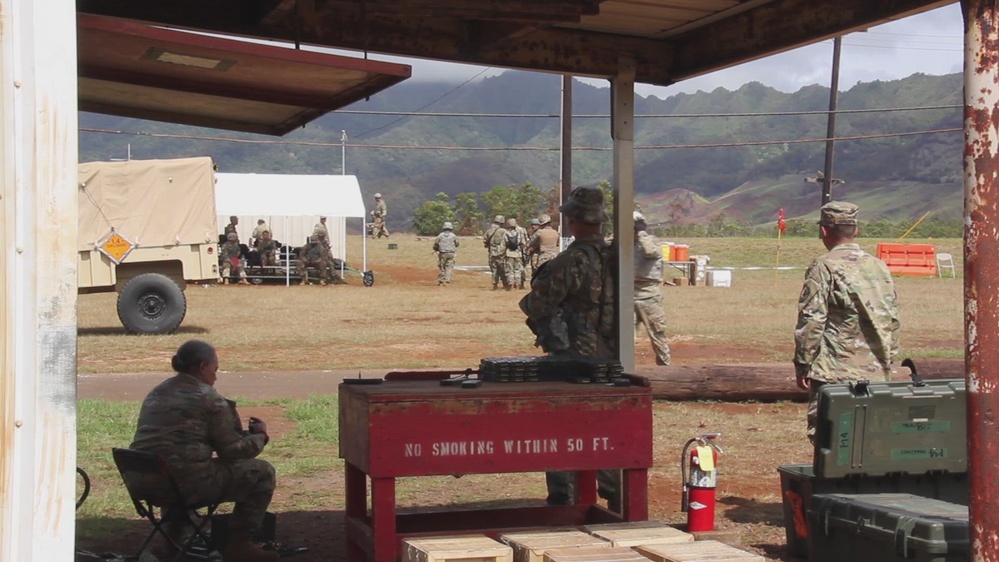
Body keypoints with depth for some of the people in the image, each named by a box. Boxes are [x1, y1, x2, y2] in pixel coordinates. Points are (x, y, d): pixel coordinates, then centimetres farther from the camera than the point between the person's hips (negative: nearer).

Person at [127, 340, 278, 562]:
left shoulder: (156, 393, 17)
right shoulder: (209, 397, -4)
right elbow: (234, 451, -4)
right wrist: (259, 435, 17)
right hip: (185, 484, -8)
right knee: (262, 472, 5)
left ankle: (173, 533, 40)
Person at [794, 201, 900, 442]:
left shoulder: (825, 266, -8)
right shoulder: (879, 266, 11)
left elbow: (812, 320, -11)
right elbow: (893, 319, 16)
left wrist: (802, 363, -4)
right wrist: (888, 361, 23)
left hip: (835, 371, -6)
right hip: (876, 373, 6)